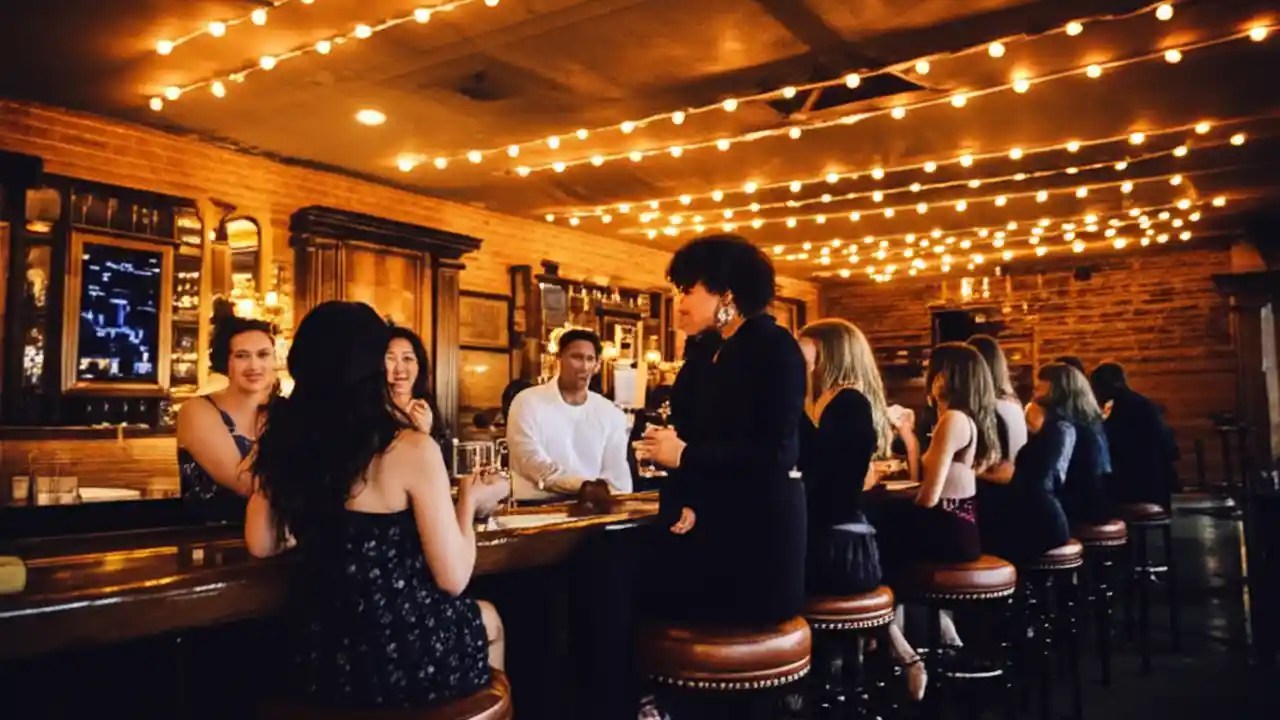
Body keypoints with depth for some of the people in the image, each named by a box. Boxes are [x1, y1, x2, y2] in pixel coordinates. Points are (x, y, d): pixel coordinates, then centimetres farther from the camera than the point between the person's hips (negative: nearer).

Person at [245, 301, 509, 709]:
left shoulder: (284, 439, -5)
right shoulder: (411, 449, -20)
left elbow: (261, 545, 6)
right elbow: (453, 578, -16)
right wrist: (470, 502, 0)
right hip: (401, 657, -5)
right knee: (487, 618, 28)